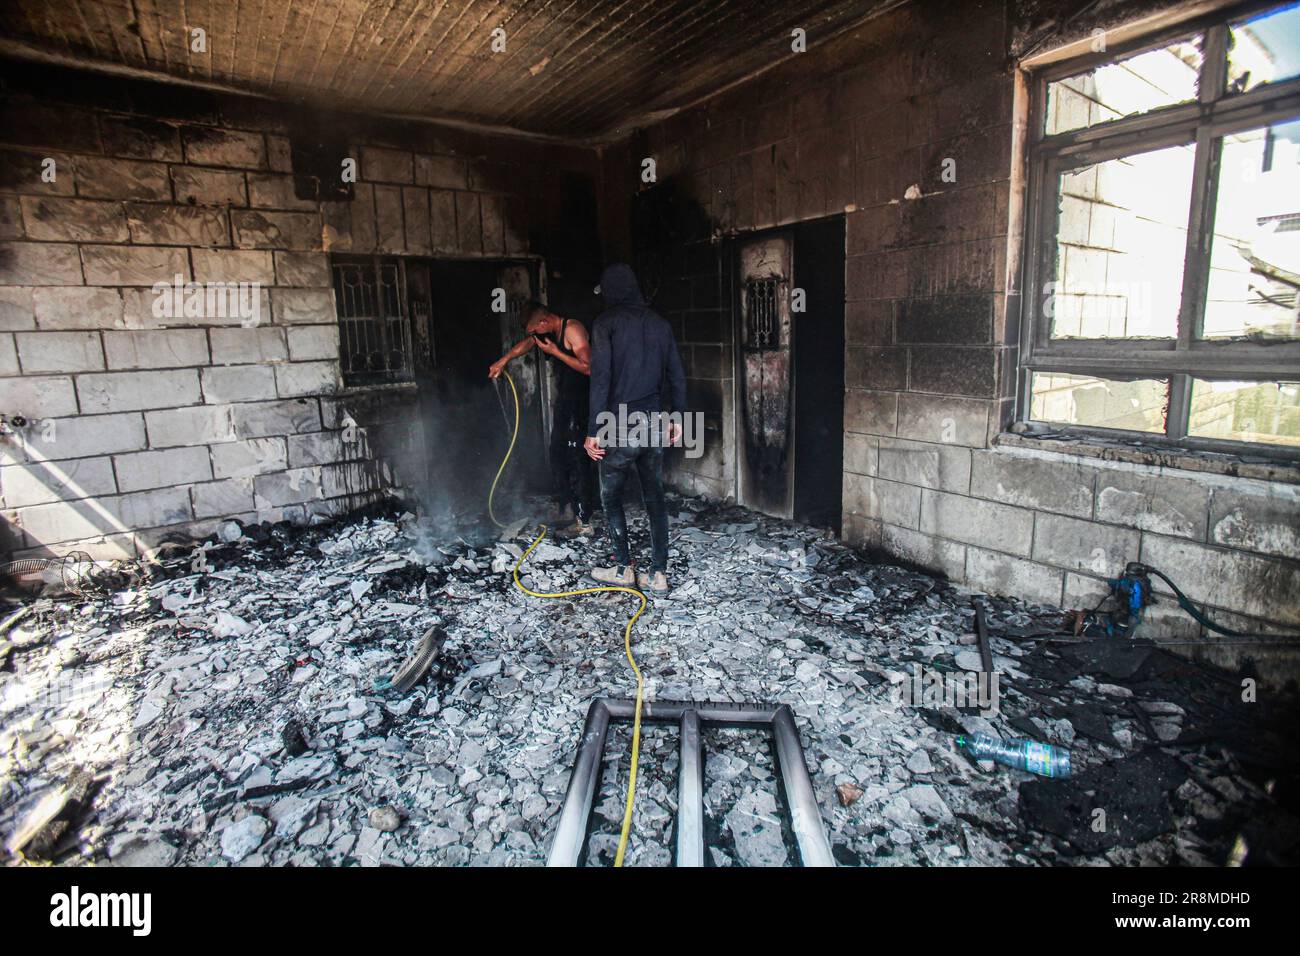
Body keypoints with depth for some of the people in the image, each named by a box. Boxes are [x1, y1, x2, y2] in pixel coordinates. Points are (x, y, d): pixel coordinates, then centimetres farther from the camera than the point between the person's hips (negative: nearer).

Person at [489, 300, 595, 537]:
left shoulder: (573, 329, -17)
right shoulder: (549, 332, 10)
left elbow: (588, 367, -24)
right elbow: (526, 343, 22)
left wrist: (555, 352, -19)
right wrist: (503, 360, 12)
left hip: (579, 403, -10)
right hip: (563, 400, 10)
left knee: (576, 459, -9)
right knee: (558, 454, 15)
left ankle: (583, 521, -4)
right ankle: (564, 508, 28)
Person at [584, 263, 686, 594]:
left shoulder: (606, 322, -6)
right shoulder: (659, 322, 10)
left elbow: (600, 379, -13)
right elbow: (677, 376, 11)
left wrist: (593, 431, -11)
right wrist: (678, 418, 19)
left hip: (622, 426, -5)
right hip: (655, 424, 5)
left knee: (611, 497, 12)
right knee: (655, 498, 10)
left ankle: (623, 569, 18)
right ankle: (658, 574, 13)